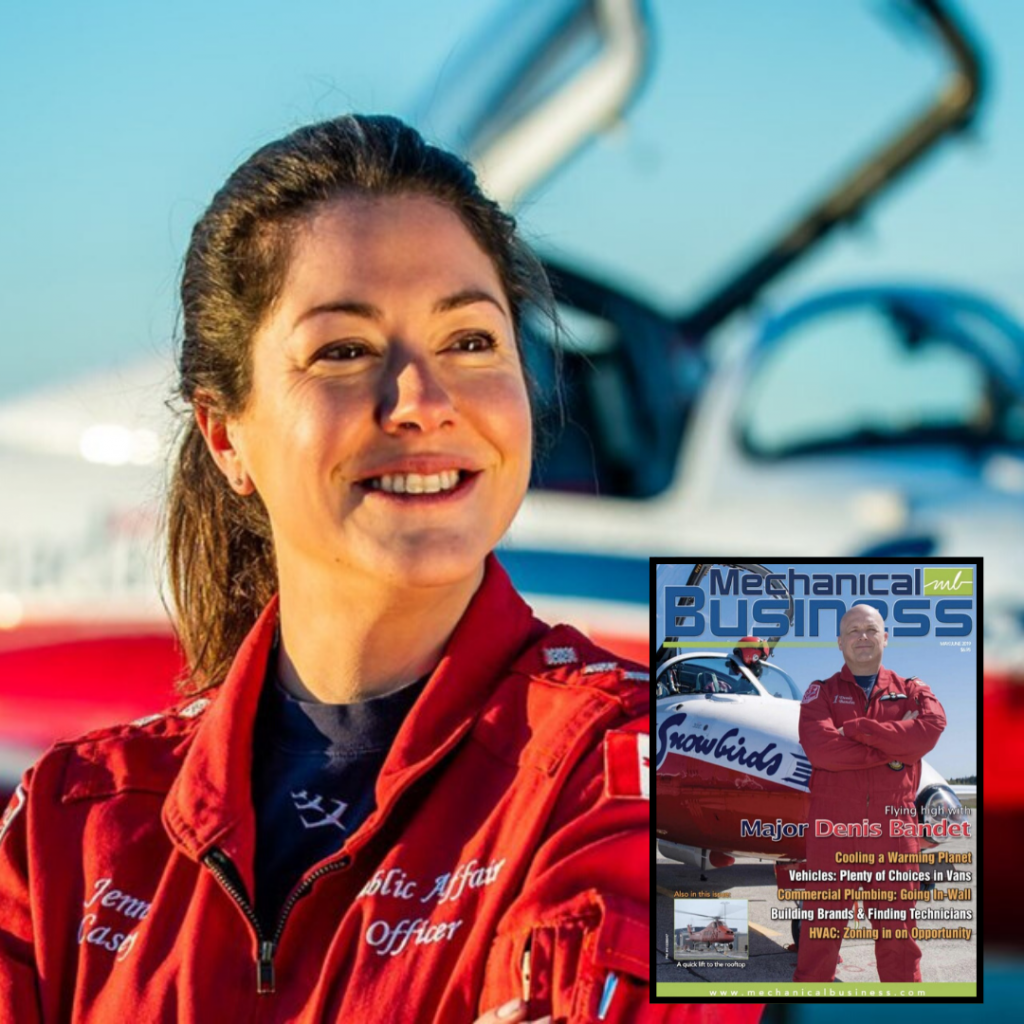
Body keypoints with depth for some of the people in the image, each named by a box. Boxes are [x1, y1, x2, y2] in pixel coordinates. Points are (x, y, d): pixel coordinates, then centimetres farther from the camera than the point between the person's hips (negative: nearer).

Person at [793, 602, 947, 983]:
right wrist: (892, 751, -11)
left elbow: (931, 729, -11)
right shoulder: (822, 693, 10)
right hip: (833, 824, -1)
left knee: (897, 925, 3)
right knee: (822, 925, -2)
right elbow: (820, 747, -10)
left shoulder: (911, 691, 13)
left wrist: (856, 729, -12)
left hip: (892, 826, 1)